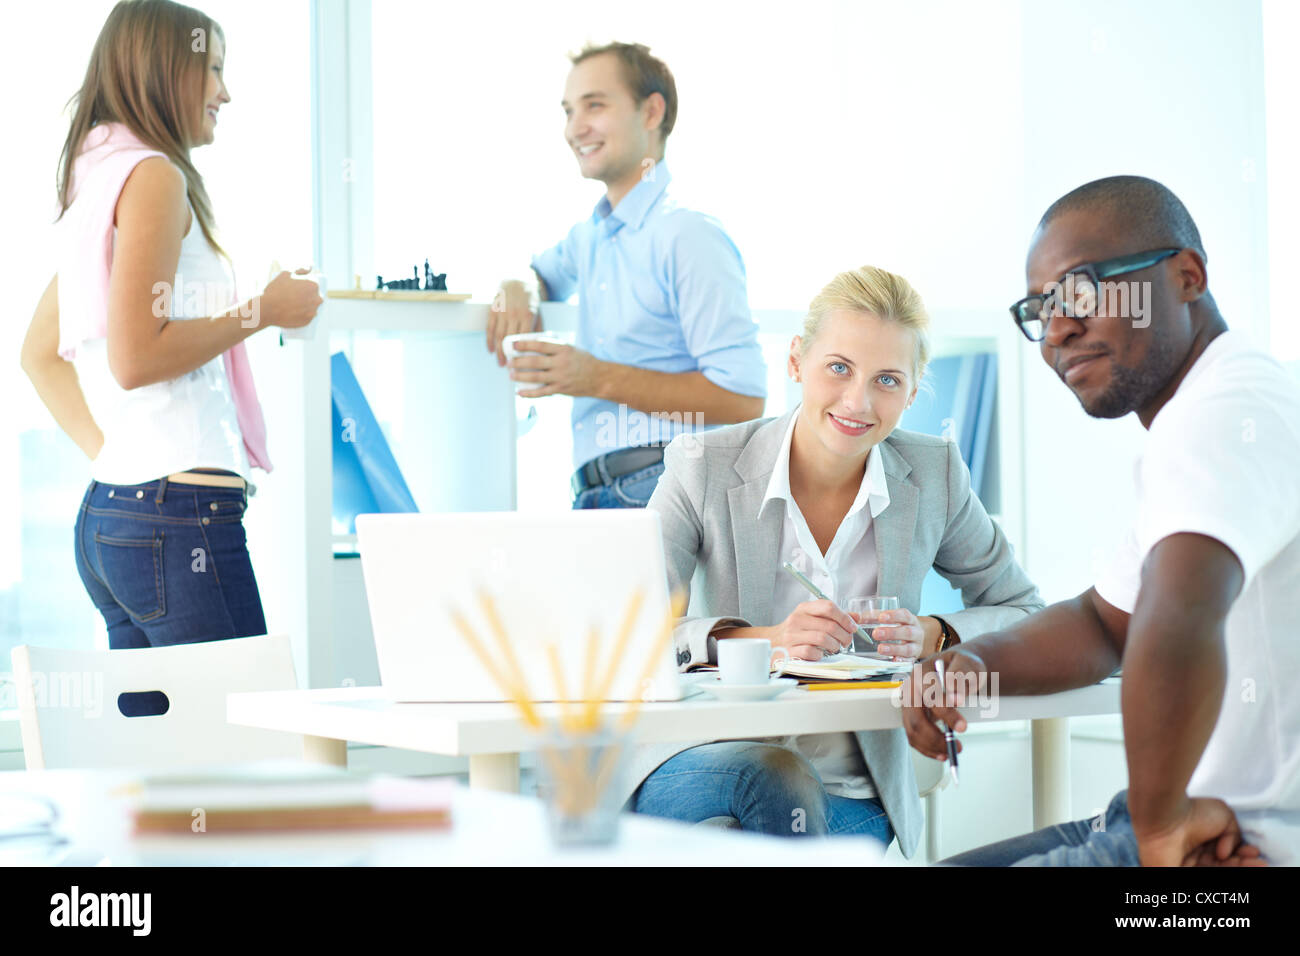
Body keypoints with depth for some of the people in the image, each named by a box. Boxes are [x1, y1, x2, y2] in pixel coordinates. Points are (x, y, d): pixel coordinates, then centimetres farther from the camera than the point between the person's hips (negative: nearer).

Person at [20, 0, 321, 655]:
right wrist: (262, 311, -8)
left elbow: (40, 354, 26)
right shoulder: (153, 176, -9)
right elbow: (135, 357, -18)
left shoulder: (96, 182, 20)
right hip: (178, 509, -10)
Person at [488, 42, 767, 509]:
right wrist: (518, 291, 14)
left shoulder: (688, 236, -9)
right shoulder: (592, 234, 19)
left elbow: (743, 399, -14)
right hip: (595, 494, 7)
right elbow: (542, 271, 41)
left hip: (662, 489, -7)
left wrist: (601, 379, -16)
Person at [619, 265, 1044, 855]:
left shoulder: (934, 476, 1)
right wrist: (761, 641, -28)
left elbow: (1023, 613, 10)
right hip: (712, 758, -1)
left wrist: (933, 638, -11)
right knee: (772, 775, -35)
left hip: (852, 796, 1)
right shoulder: (703, 468, -6)